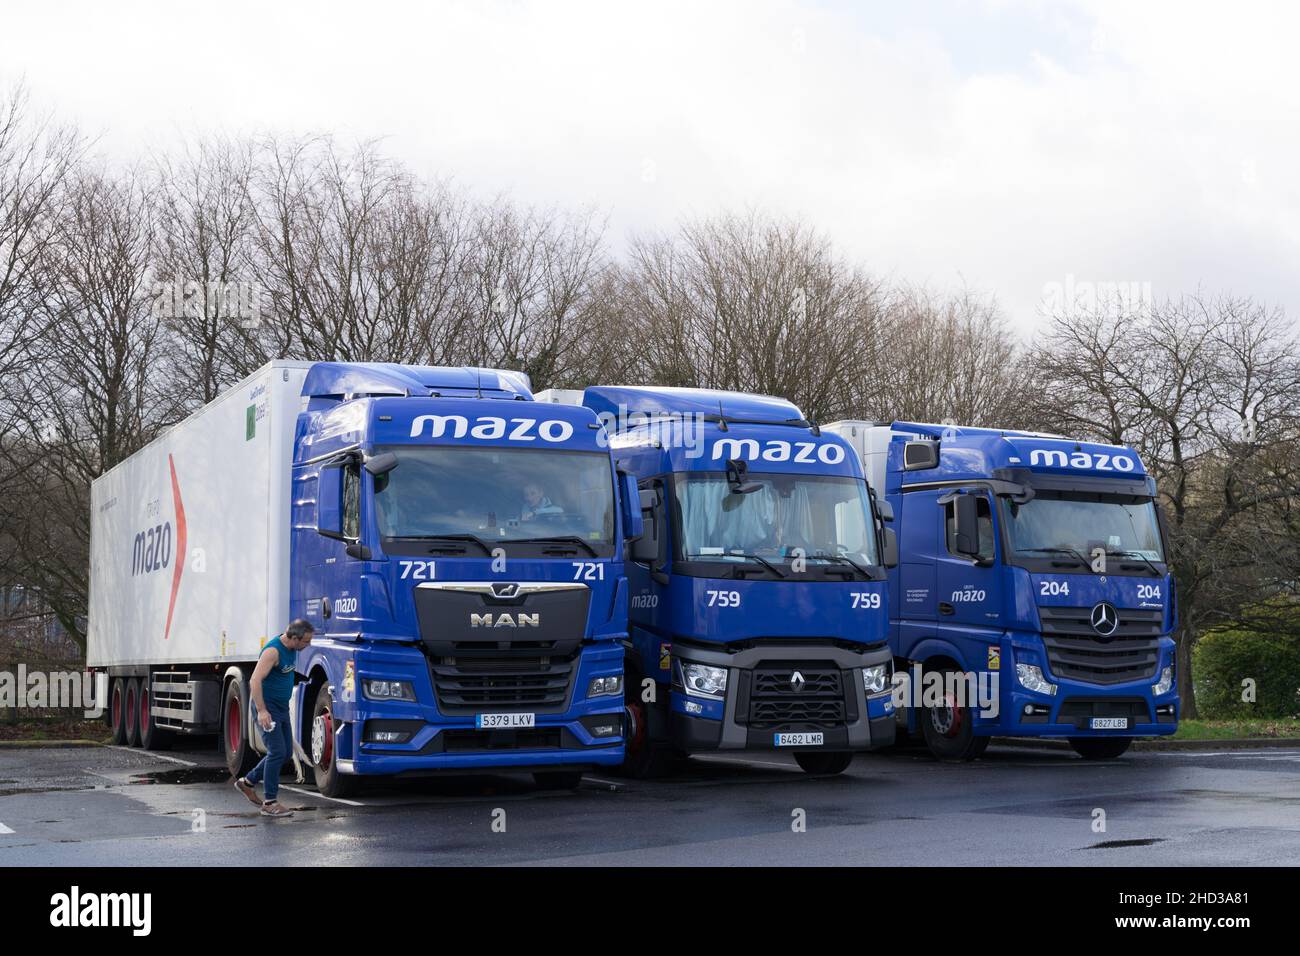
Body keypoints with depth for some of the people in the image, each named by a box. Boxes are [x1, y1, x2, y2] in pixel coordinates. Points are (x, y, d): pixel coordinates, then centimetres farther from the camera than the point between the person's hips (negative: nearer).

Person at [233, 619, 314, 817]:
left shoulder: (291, 648, 6)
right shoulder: (273, 651, -22)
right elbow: (255, 680, -28)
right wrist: (262, 710, -32)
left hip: (282, 708, 9)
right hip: (267, 708, -9)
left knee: (286, 752, 11)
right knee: (277, 752, -12)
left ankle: (248, 782, 25)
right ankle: (269, 803, -6)